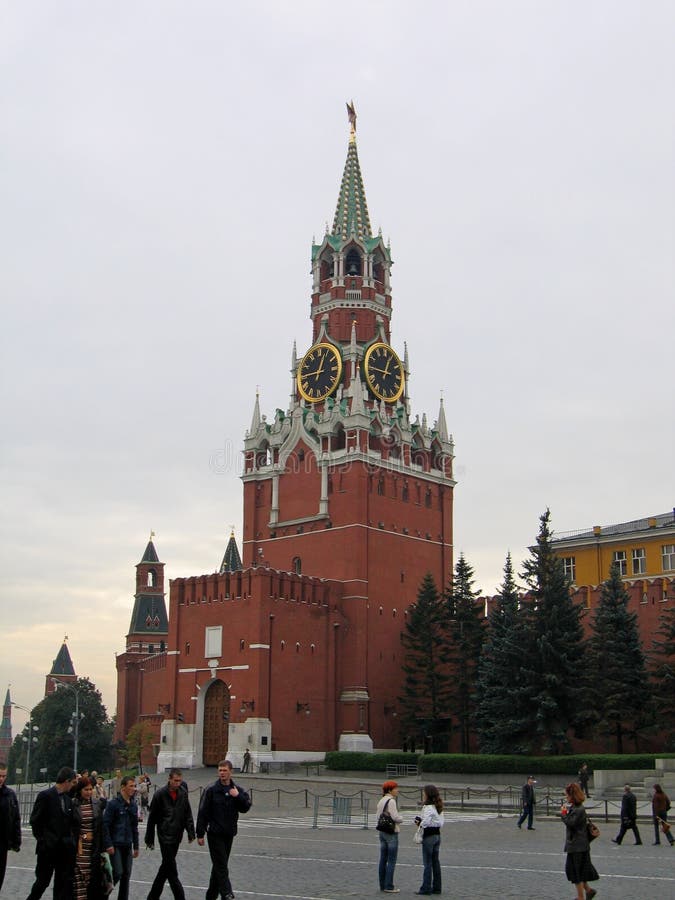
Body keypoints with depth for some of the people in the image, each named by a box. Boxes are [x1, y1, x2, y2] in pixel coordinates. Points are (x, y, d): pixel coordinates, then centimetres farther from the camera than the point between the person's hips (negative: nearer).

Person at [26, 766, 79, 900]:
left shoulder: (68, 799, 11)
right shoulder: (45, 795, -9)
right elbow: (35, 821, -9)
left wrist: (72, 841, 4)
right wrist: (42, 840, -7)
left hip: (65, 848, 6)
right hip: (48, 848, -6)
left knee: (64, 883, 6)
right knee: (43, 881, 2)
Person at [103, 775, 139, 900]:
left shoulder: (133, 805, 9)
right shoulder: (113, 804, -11)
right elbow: (105, 824, -13)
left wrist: (136, 846, 13)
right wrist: (109, 844, -17)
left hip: (127, 845, 6)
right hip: (115, 845, -6)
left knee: (126, 875, 7)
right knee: (118, 872, -11)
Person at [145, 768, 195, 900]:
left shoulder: (183, 793, 3)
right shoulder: (160, 795, -9)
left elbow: (188, 814, 9)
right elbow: (152, 818, -3)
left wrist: (191, 832, -1)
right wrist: (149, 839, 0)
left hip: (177, 836, 5)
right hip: (165, 836, -5)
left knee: (166, 867, 14)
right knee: (172, 870, -7)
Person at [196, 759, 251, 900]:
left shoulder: (237, 790, 5)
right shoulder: (211, 790, -7)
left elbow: (246, 808, -2)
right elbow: (202, 812, -6)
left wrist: (238, 796, -19)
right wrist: (200, 834, -8)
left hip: (229, 834, 5)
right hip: (215, 834, -4)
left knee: (219, 866, 13)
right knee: (221, 866, -10)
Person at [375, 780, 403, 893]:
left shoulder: (381, 801, 11)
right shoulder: (391, 801, -15)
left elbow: (377, 816, 12)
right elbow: (395, 817, -20)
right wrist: (401, 818, 0)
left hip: (382, 832, 9)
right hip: (391, 832, -9)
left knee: (383, 860, 11)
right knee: (392, 861, -4)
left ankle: (382, 885, 16)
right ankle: (389, 886, -4)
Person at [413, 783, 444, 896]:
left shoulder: (428, 808, -17)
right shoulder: (439, 807, 10)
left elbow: (425, 821, -26)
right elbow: (442, 822, 15)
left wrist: (419, 823, -6)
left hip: (428, 836, -8)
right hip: (437, 835, 8)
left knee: (427, 863, -3)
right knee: (435, 862, 12)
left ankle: (426, 888, 1)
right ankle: (436, 887, 15)